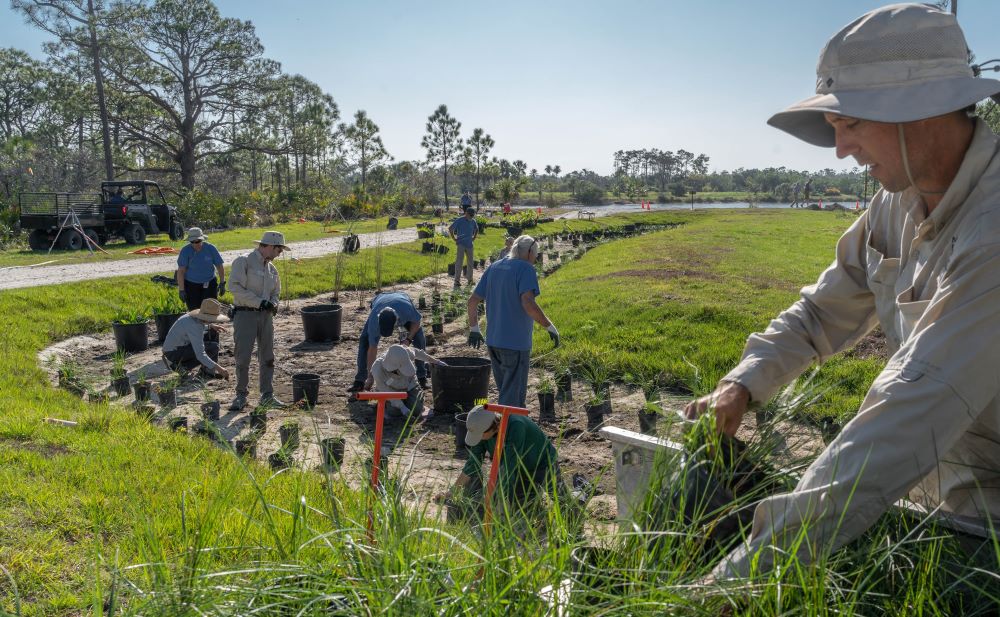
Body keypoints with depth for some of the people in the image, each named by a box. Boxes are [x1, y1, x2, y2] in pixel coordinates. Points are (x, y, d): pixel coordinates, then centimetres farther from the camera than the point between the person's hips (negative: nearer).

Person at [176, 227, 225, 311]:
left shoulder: (210, 248, -7)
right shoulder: (186, 251, -12)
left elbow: (220, 266, 1)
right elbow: (181, 271, -13)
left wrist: (222, 283, -2)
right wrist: (181, 290, -16)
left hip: (209, 284, 1)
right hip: (191, 285, -1)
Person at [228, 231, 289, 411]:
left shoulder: (271, 268, 14)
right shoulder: (243, 261, -8)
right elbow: (235, 287, -18)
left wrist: (273, 304, 2)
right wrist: (259, 302, -20)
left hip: (265, 315, 7)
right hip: (245, 314, -7)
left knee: (267, 357, 8)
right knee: (243, 357, -4)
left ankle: (267, 396, 17)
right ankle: (241, 395, 9)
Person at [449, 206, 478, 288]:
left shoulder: (473, 221, 7)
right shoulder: (459, 220, -9)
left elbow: (477, 230, 26)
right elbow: (450, 229, -11)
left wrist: (474, 238, 15)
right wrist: (454, 239, -9)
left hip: (469, 244, 6)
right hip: (461, 244, -6)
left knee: (470, 262, 10)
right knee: (459, 261, -8)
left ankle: (470, 279, 20)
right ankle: (457, 280, -7)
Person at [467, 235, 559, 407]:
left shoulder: (494, 267, 10)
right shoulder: (526, 269, -11)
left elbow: (473, 301, 11)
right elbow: (528, 303, -26)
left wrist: (474, 328, 20)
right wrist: (550, 326, -17)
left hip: (493, 340, 7)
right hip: (516, 342, -7)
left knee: (505, 389, 19)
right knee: (512, 394, 2)